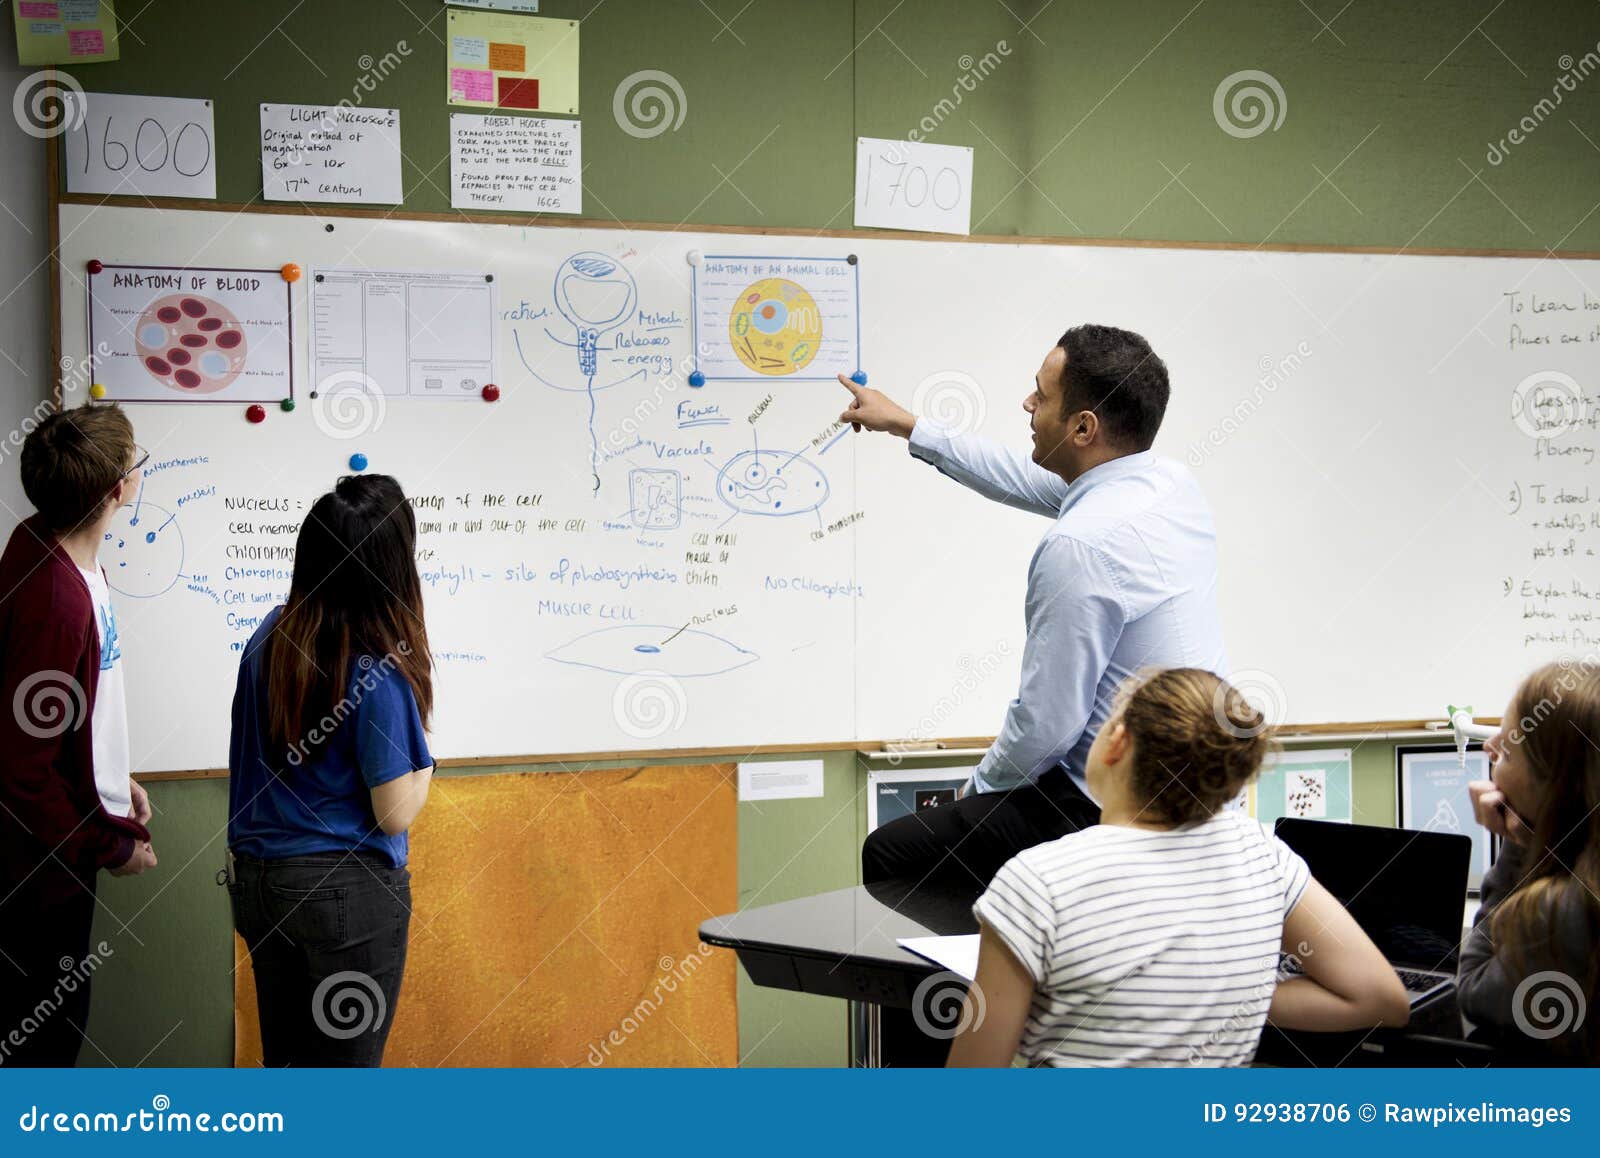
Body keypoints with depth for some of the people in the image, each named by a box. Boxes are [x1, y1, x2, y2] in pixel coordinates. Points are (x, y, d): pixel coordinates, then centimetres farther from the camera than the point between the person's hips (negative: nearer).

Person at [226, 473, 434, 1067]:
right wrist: (422, 762, 1)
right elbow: (395, 814, -17)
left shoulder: (271, 636, -2)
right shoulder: (377, 673, -20)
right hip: (348, 892, -6)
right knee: (346, 1065, 9)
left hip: (256, 881, 6)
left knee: (284, 1058, 20)